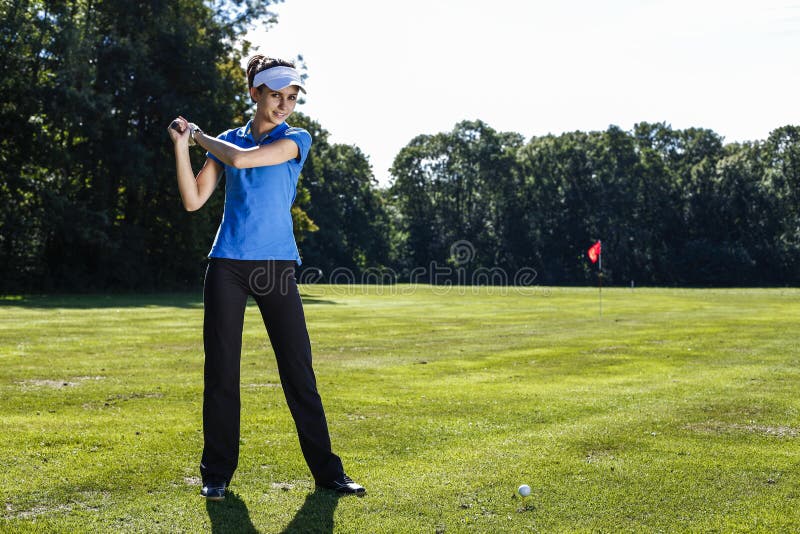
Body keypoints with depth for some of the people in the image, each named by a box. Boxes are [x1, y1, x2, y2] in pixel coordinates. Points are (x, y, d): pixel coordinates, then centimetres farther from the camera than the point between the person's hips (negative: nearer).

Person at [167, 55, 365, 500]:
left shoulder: (297, 139, 2)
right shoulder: (227, 141, 11)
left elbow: (242, 158, -14)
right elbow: (194, 200, 4)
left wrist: (201, 136, 2)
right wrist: (182, 144, -4)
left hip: (277, 263, -2)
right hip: (228, 264, 2)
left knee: (299, 370, -2)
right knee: (221, 370, 4)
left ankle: (327, 469, 8)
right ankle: (218, 472, 16)